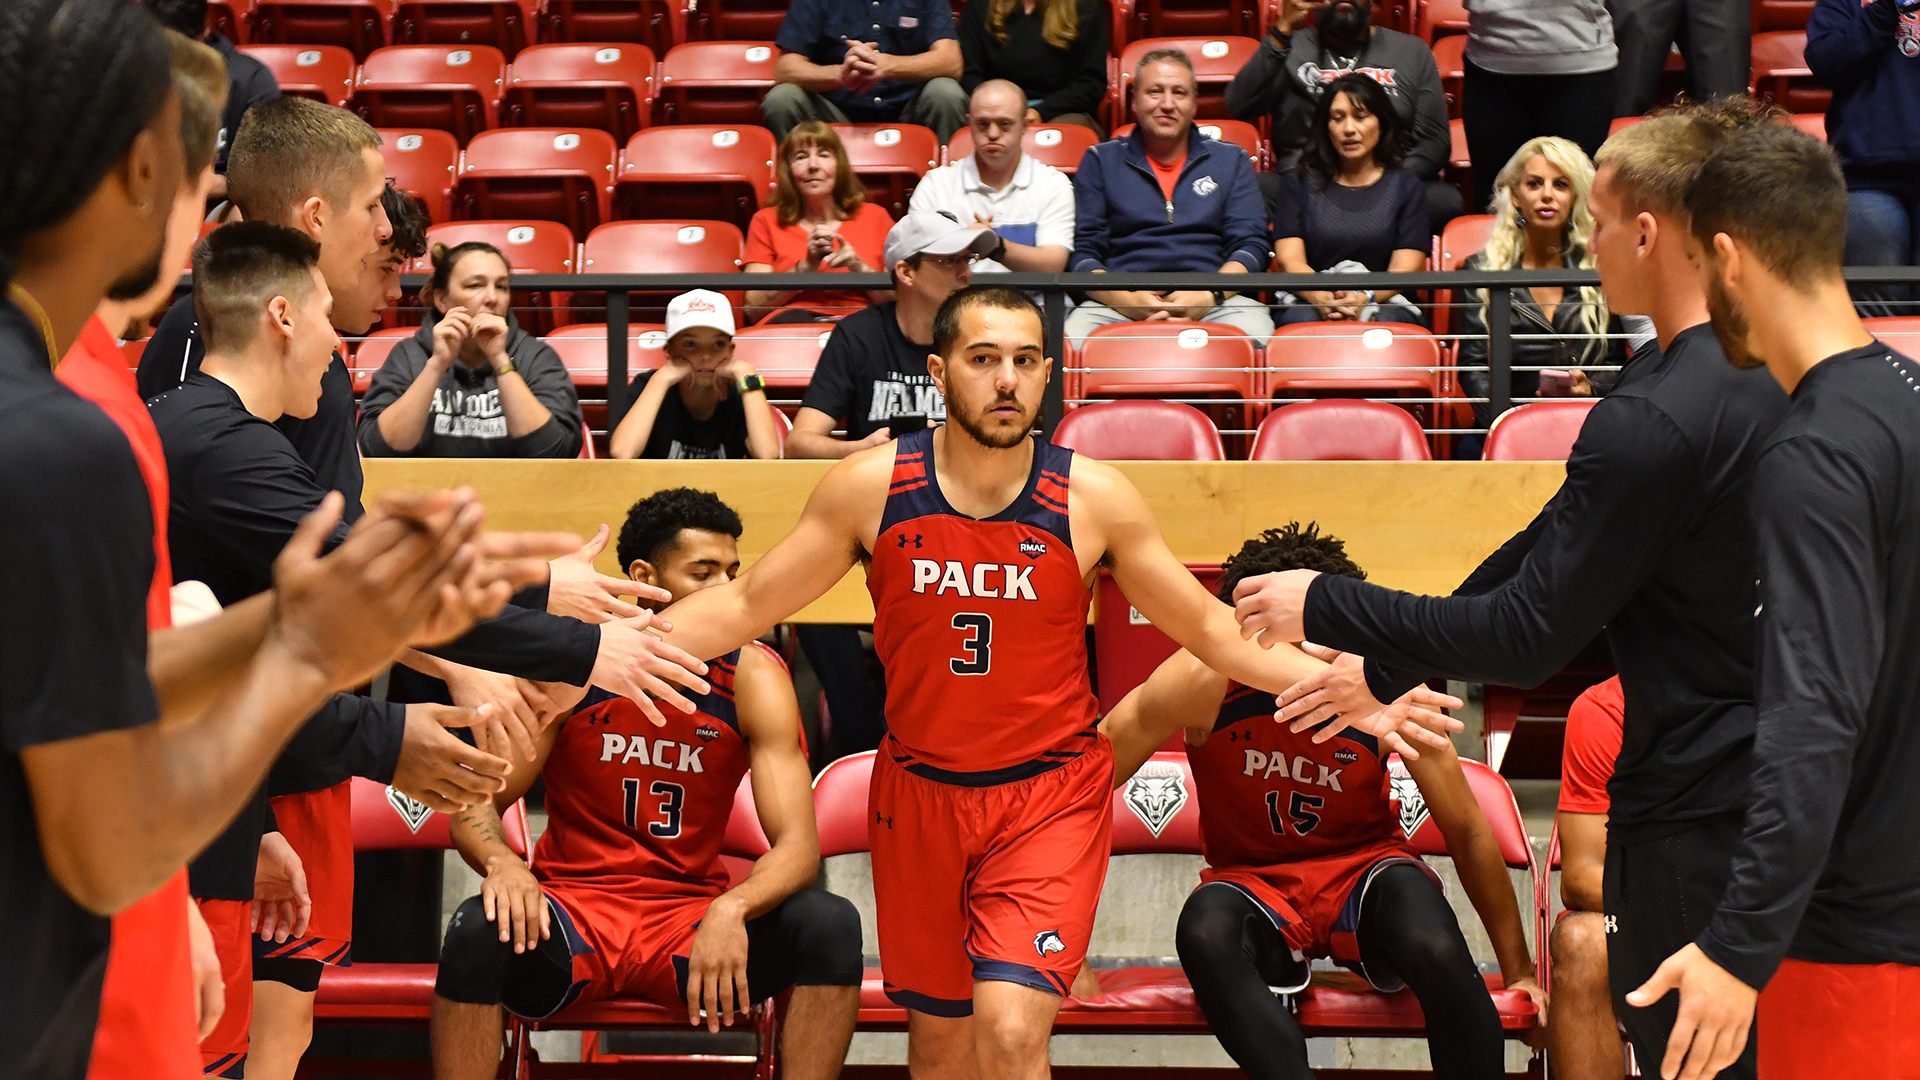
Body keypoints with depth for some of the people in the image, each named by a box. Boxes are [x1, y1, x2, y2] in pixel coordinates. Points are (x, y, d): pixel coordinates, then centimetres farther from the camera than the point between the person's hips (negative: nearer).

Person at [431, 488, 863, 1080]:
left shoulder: (753, 677, -6)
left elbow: (798, 845, -13)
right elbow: (475, 805, -3)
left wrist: (733, 909, -36)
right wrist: (501, 863, -29)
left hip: (694, 915, 1)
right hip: (574, 909, -1)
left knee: (831, 924, -26)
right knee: (477, 931, -33)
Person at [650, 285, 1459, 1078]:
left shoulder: (1091, 498, -10)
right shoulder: (870, 488, -9)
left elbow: (1211, 631, -1)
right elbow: (745, 606, 1)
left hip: (1052, 794, -2)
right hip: (919, 791, 2)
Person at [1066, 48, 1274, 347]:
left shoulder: (1232, 161, 21)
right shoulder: (1101, 161, 18)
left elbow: (1250, 244, 10)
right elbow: (1082, 251, 8)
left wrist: (1208, 296, -12)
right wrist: (1126, 300, -13)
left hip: (1215, 302, 1)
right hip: (1119, 303, 0)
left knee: (1254, 329, -36)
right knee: (1074, 339, -35)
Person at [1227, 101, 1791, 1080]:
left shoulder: (1656, 420, -23)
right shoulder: (1755, 369, 7)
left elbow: (1528, 636, -18)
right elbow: (1557, 542, 13)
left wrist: (1327, 607, -6)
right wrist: (1385, 663, 17)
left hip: (1698, 815, -9)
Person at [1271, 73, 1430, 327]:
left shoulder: (1406, 187, 15)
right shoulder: (1298, 183, 16)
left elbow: (1405, 268, 3)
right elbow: (1290, 260, 3)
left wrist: (1366, 298, -20)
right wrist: (1323, 299, -20)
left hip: (1385, 300, 0)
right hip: (1311, 301, 0)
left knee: (1385, 322, -36)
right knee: (1301, 320, -36)